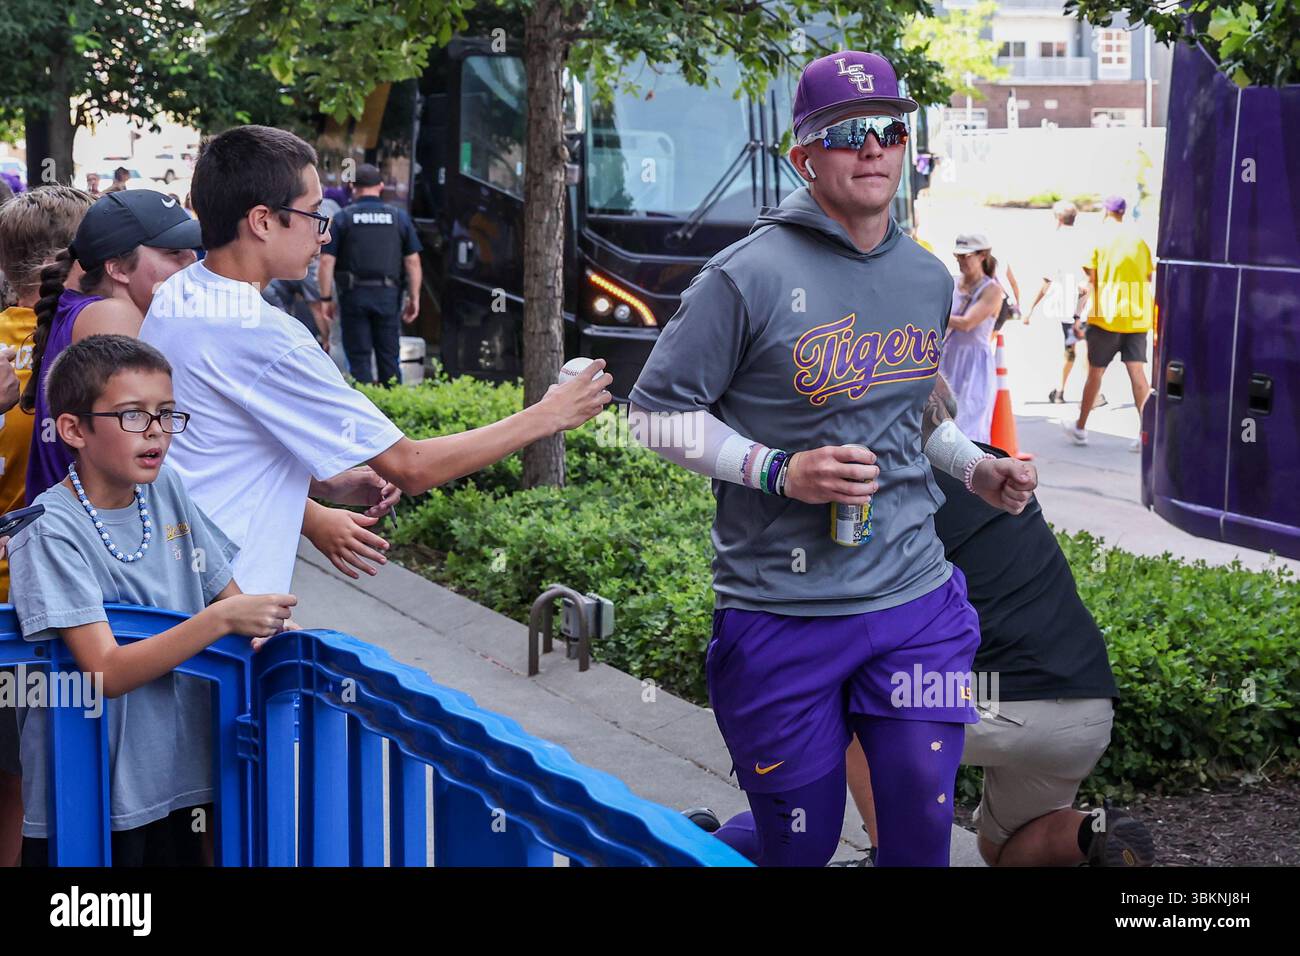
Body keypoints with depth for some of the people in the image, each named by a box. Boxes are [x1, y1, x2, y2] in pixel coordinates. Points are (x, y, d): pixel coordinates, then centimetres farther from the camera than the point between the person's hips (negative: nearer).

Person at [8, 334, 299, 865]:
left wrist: (266, 627, -10)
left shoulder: (168, 491, 3)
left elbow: (228, 594, 13)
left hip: (177, 778, 6)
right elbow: (108, 672, -23)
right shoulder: (52, 531, -16)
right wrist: (221, 619, -29)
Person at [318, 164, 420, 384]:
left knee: (359, 359, 3)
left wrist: (326, 298, 0)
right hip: (388, 295, 2)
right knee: (389, 358, 9)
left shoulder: (342, 218, 1)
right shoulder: (399, 217, 6)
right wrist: (414, 298, 7)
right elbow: (412, 261, 3)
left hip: (354, 294, -2)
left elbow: (326, 261, -4)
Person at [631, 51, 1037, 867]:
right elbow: (658, 413, -8)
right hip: (783, 611, -5)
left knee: (924, 824, 2)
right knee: (799, 846, 4)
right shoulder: (750, 277, -12)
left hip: (917, 598, 5)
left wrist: (976, 469, 8)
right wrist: (779, 471, -18)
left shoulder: (930, 280, 8)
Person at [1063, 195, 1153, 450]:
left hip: (1107, 315, -3)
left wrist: (1083, 314, 5)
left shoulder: (1099, 239, -2)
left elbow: (1091, 280, -3)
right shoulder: (1139, 240, 9)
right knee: (1137, 372, -1)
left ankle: (1080, 428, 19)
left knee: (1095, 371, 7)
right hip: (1137, 317, 3)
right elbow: (1149, 278, 14)